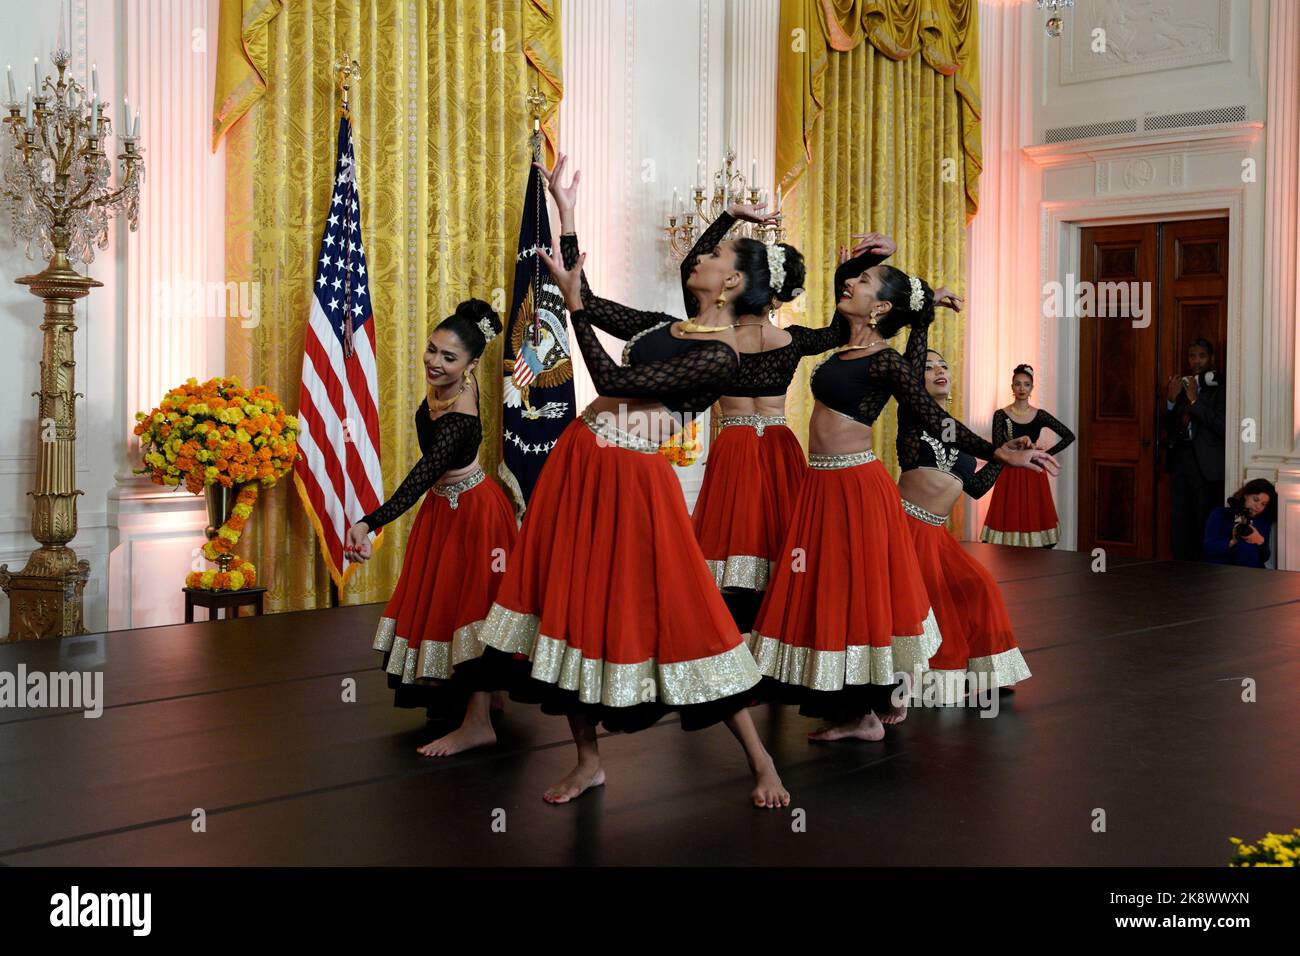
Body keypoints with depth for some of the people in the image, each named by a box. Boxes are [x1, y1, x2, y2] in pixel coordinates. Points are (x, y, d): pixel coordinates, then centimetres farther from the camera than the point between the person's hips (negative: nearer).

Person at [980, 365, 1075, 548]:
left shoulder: (1040, 416, 5)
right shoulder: (1001, 415, 0)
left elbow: (1069, 436, 6)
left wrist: (1046, 454, -1)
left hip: (1034, 477, 2)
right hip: (1010, 476, -2)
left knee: (1034, 518, -2)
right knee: (1009, 518, -6)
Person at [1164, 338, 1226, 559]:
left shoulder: (1219, 388, -5)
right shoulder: (1180, 385, 13)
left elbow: (1221, 426, -15)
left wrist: (1194, 400, -15)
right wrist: (1171, 400, -3)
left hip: (1206, 464, -5)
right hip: (1180, 460, 5)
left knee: (1204, 523, -5)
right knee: (1179, 522, 5)